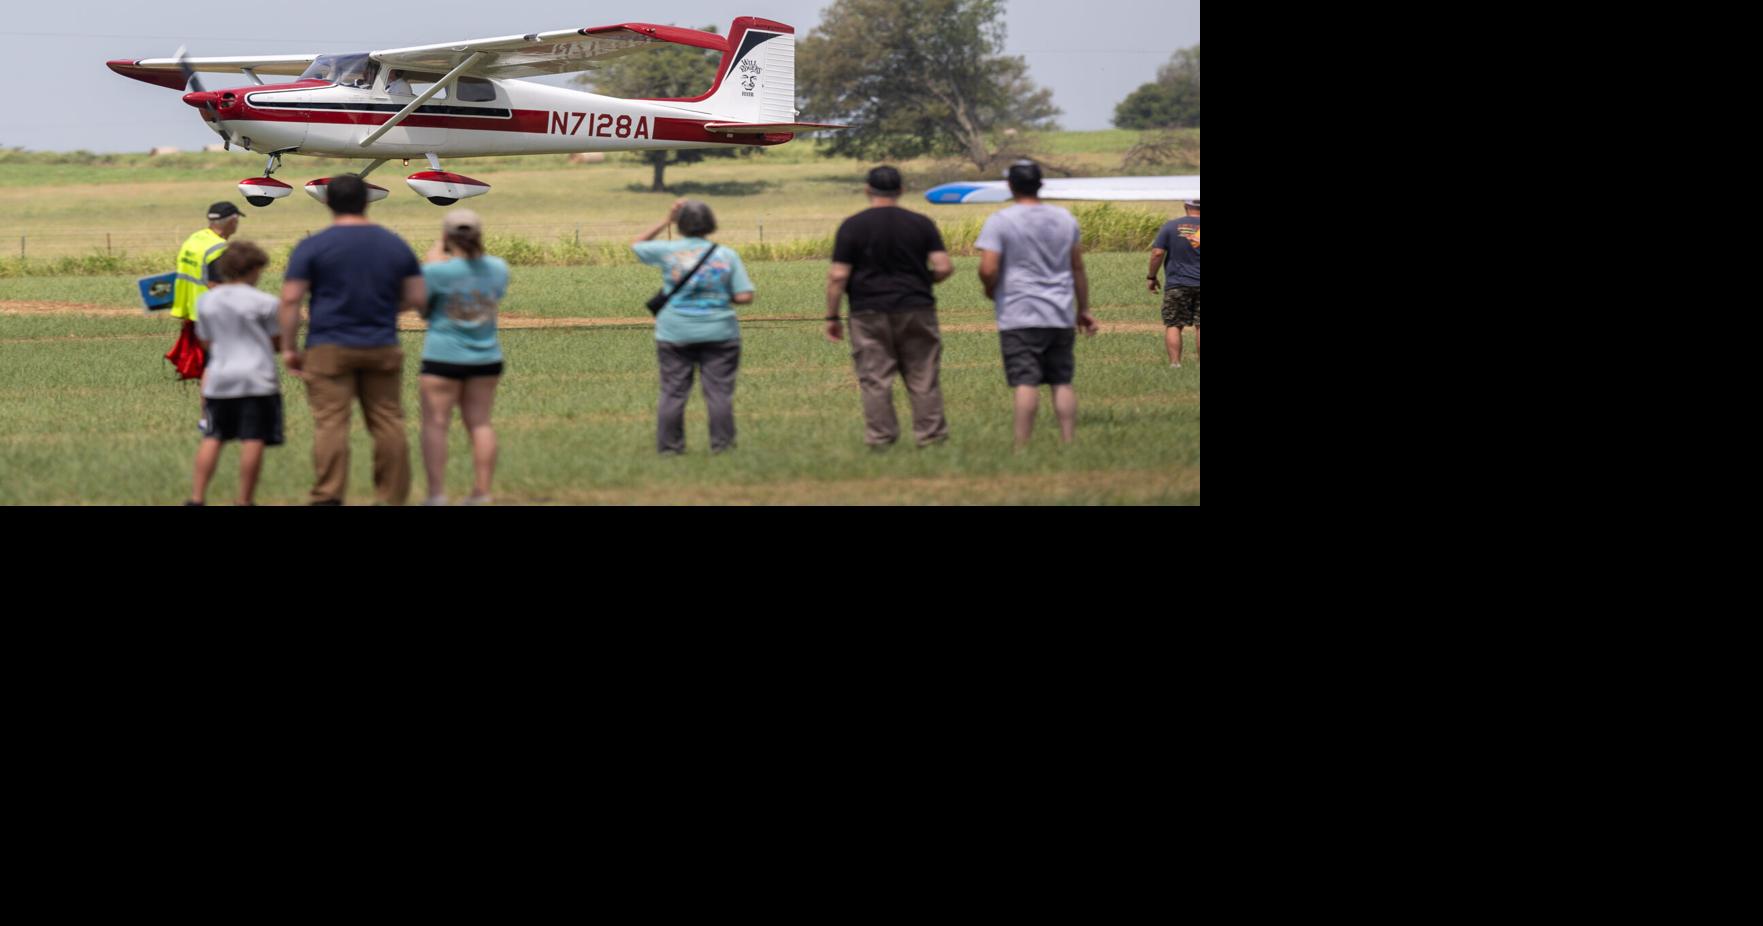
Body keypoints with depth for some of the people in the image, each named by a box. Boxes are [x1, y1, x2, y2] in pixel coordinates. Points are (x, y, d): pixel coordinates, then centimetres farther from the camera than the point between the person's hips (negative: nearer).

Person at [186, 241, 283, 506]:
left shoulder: (205, 301, 8)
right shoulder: (263, 302, -5)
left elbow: (206, 342, 15)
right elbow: (277, 343, 0)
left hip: (220, 379, 4)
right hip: (257, 379, -4)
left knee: (212, 438, 9)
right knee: (253, 440, -3)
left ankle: (197, 496, 4)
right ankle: (244, 499, -4)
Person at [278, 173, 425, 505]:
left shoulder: (313, 247, -3)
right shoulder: (396, 245, 8)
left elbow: (291, 299, -8)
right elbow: (418, 298, 10)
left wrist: (288, 347, -1)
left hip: (329, 349, -3)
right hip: (382, 349, 3)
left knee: (330, 422, -7)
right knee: (387, 422, 8)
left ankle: (328, 497, -14)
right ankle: (393, 497, 9)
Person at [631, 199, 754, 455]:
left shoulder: (668, 251, -3)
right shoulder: (727, 255, -2)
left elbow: (636, 245, 17)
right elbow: (745, 297, -7)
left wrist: (667, 220, 15)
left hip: (674, 334, 1)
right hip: (718, 333, 0)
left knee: (672, 392, 6)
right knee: (719, 391, 4)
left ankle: (668, 445, 8)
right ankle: (721, 443, 3)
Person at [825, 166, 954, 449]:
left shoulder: (852, 227, -3)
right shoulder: (921, 224, 2)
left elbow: (838, 276, -7)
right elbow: (944, 267, -4)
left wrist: (832, 316, 0)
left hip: (870, 313, -2)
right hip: (916, 309, 2)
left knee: (875, 379, 2)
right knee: (923, 378, 7)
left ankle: (880, 437, 0)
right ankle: (930, 434, 7)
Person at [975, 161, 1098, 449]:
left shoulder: (1000, 222, -7)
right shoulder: (1065, 219, 10)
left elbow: (988, 269, -14)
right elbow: (1078, 269, 15)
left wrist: (990, 290, 7)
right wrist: (1084, 309, 22)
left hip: (1019, 317, -5)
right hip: (1060, 317, 5)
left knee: (1025, 383, -10)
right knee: (1062, 382, 8)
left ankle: (1022, 447, -13)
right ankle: (1068, 443, 6)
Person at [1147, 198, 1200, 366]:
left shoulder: (1171, 226, -3)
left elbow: (1157, 253, -6)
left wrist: (1151, 277, 5)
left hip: (1177, 285, -1)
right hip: (1199, 285, 1)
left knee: (1173, 325, 3)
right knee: (1200, 326, 5)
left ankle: (1175, 363, -6)